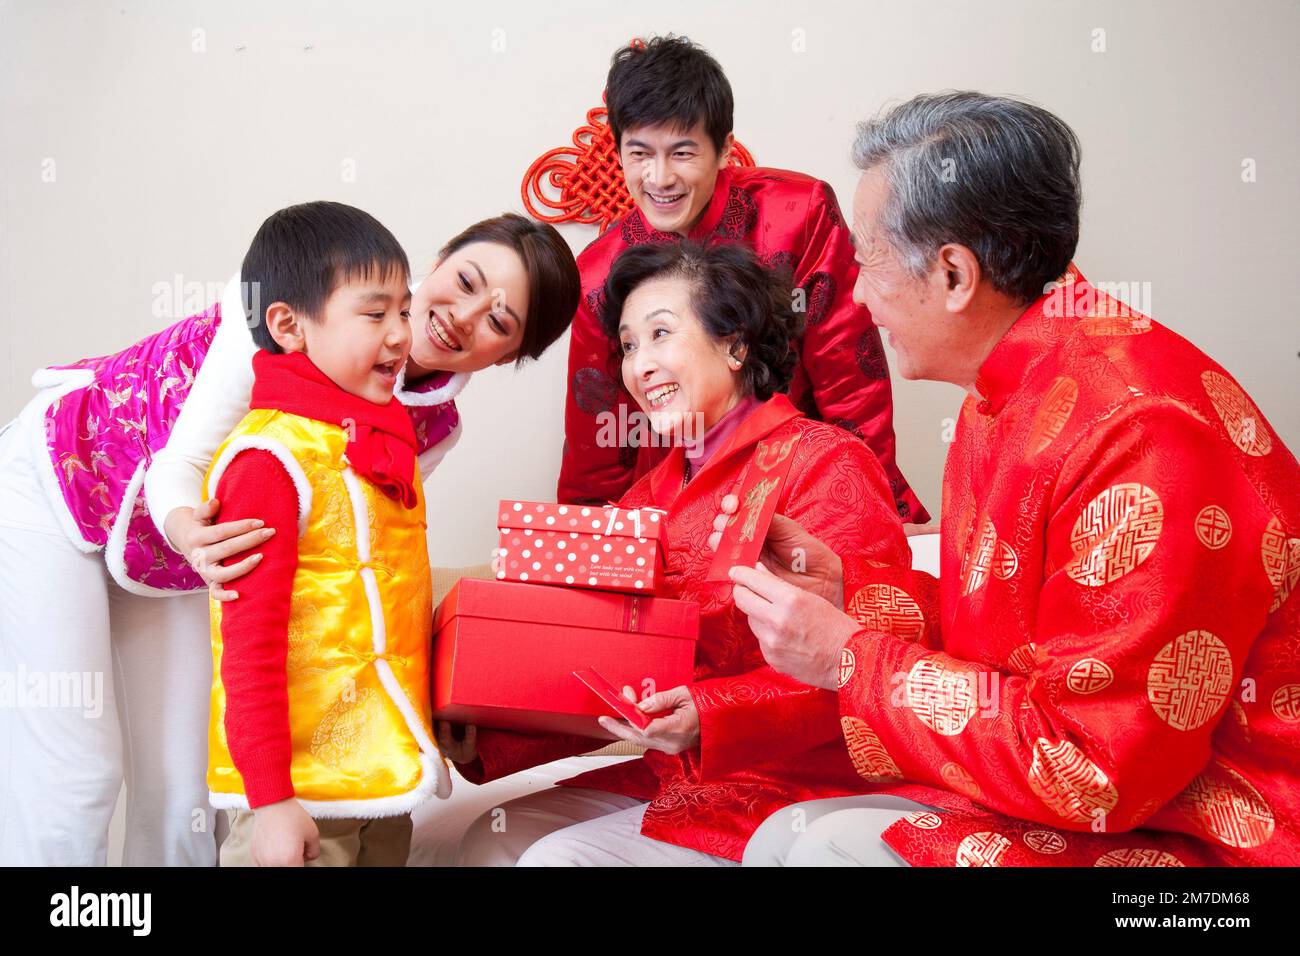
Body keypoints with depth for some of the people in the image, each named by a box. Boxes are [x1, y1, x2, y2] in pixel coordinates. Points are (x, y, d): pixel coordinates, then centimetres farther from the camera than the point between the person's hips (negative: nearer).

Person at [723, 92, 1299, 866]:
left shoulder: (1140, 432, -25)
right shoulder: (1009, 401, 6)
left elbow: (1092, 768, -23)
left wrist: (849, 659, -16)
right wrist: (846, 584, 3)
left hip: (1209, 839, -8)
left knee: (836, 846, -21)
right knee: (783, 834, -2)